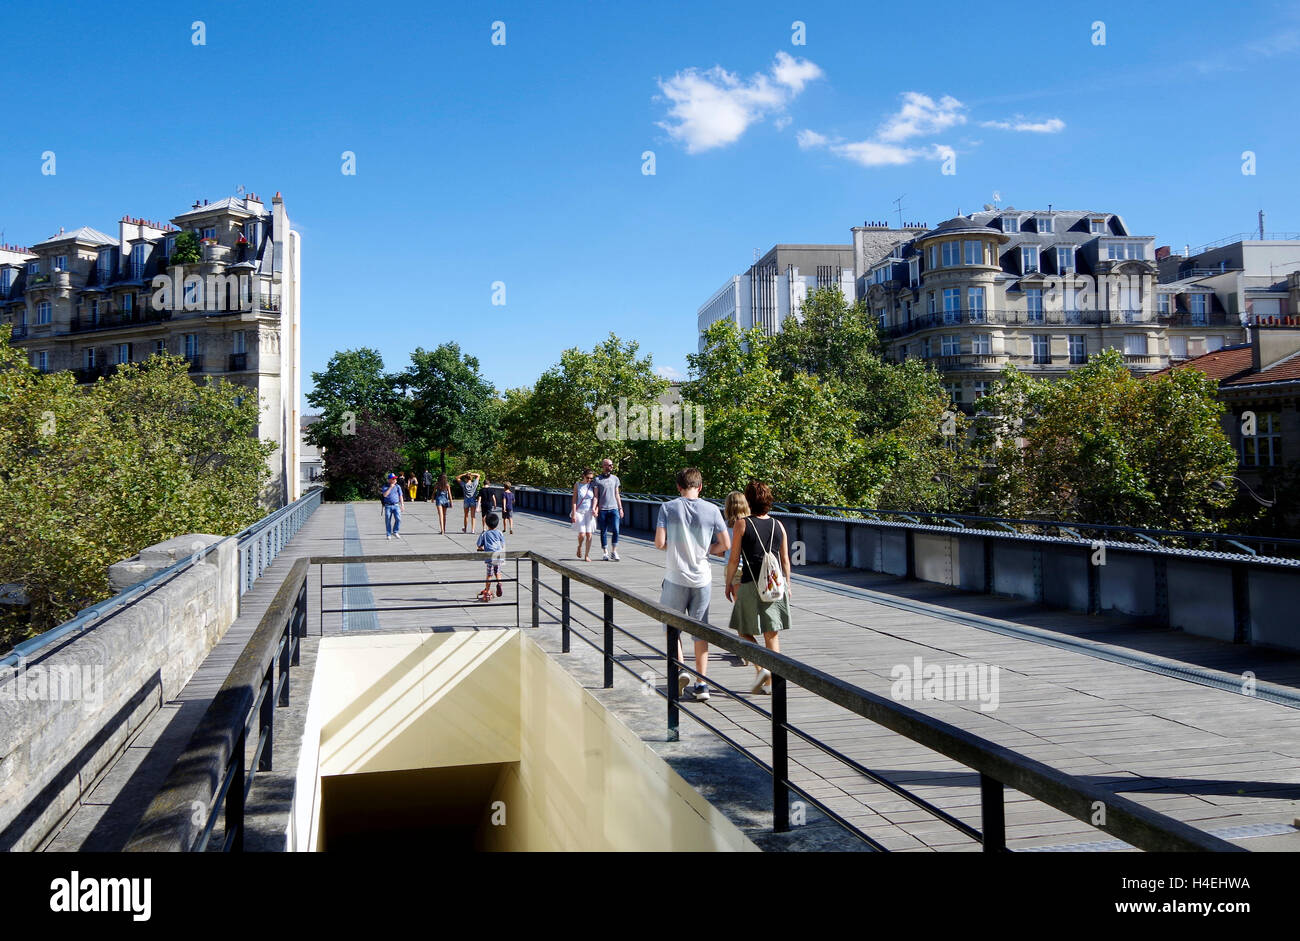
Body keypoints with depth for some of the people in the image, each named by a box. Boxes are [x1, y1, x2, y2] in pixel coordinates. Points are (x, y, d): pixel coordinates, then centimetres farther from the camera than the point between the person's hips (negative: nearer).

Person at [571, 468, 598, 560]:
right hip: (579, 511, -2)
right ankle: (579, 547, 22)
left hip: (589, 512, 2)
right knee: (582, 534, -11)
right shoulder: (577, 485, 0)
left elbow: (595, 498, 0)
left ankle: (587, 555, 8)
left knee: (589, 534, -1)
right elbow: (574, 500, -1)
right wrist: (573, 513, -7)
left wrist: (594, 508, -17)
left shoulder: (593, 485, 3)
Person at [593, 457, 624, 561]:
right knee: (603, 532, 4)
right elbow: (596, 496, 1)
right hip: (602, 509, -2)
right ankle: (606, 553, 13)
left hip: (614, 508, 2)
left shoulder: (615, 478, 13)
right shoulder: (597, 480, 2)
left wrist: (620, 508, 12)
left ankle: (614, 552, 0)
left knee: (616, 530, -10)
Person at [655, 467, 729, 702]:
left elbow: (659, 543, -12)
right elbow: (725, 545, -1)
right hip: (702, 579, 2)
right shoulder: (712, 510, -2)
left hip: (675, 578, -2)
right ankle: (701, 684, 10)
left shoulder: (667, 508, -6)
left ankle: (679, 669, 0)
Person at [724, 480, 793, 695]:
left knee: (744, 631, 11)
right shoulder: (778, 526, 5)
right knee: (772, 634, 11)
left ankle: (761, 668, -7)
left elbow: (734, 558, -5)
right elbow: (785, 559, 8)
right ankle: (772, 681, 8)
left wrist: (729, 583, 7)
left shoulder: (742, 524, -5)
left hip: (751, 585, -4)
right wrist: (787, 585, 19)